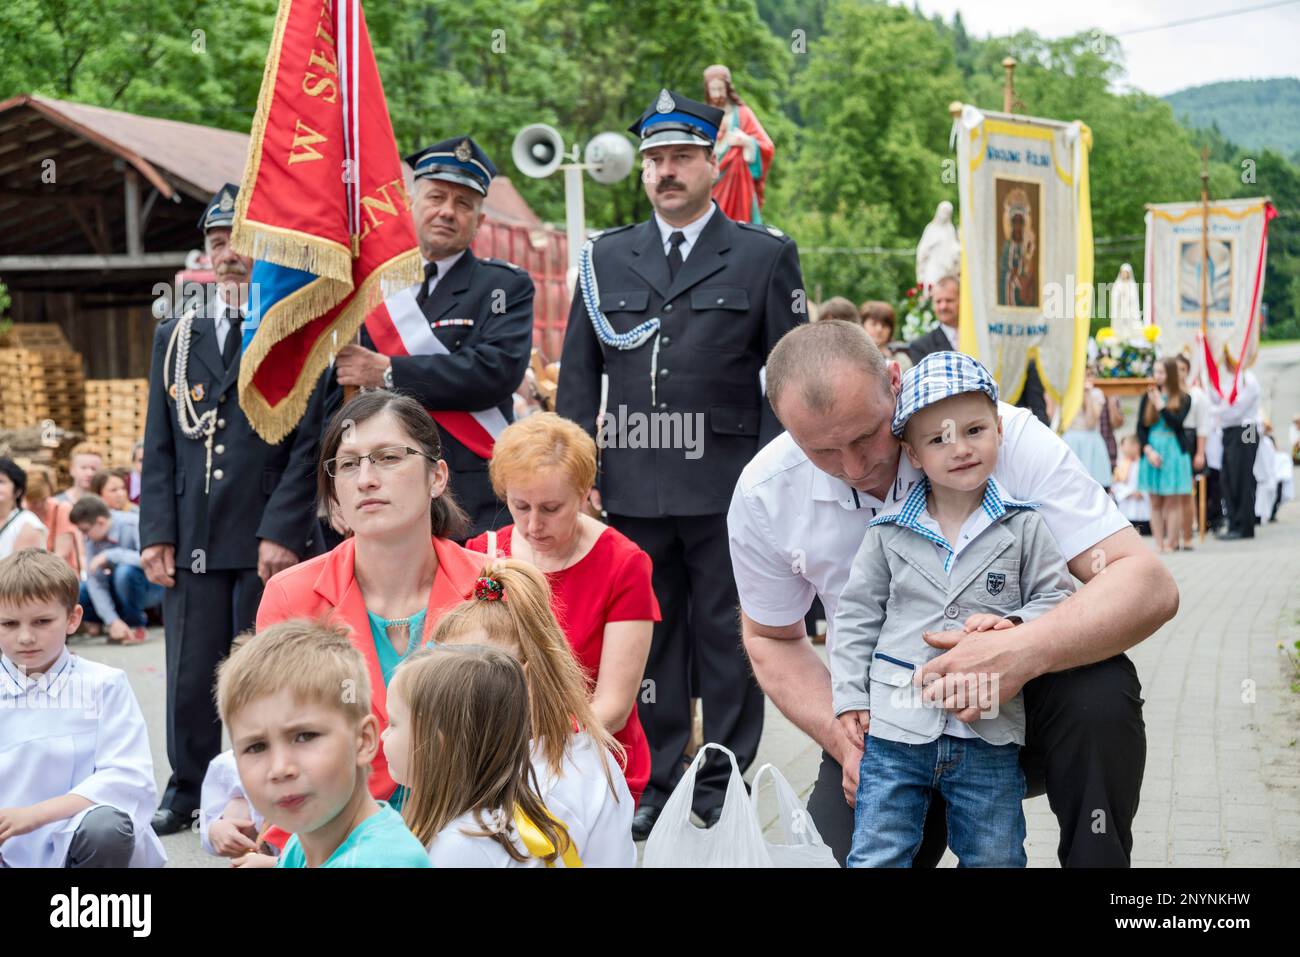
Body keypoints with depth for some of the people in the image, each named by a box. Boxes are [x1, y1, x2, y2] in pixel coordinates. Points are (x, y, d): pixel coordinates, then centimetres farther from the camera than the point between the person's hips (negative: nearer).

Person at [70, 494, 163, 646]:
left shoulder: (134, 525, -25)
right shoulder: (92, 537, -11)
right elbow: (94, 580, -15)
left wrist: (109, 555, -35)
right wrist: (112, 620, -25)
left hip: (152, 584, -5)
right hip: (121, 587, 6)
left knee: (125, 571, -37)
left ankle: (135, 626, -12)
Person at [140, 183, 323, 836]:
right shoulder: (175, 337, 15)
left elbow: (310, 443, -4)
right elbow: (159, 445, 13)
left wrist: (283, 531, -12)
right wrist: (156, 532, 3)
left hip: (270, 539, -3)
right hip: (192, 539, 3)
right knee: (190, 675, 5)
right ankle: (187, 790, 21)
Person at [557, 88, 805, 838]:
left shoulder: (765, 257, 5)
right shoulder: (606, 259, 12)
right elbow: (579, 375, 11)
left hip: (728, 490, -2)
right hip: (633, 488, 2)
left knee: (727, 641, 4)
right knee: (644, 642, 6)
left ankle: (725, 788, 14)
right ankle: (652, 787, 15)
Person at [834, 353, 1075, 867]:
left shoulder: (1022, 527, 1)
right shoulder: (889, 532, 2)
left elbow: (1057, 596, 6)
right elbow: (857, 614, 8)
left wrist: (1017, 626, -14)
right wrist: (849, 696, 2)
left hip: (989, 735, 0)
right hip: (894, 730, 0)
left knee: (995, 858, 11)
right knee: (876, 856, 4)